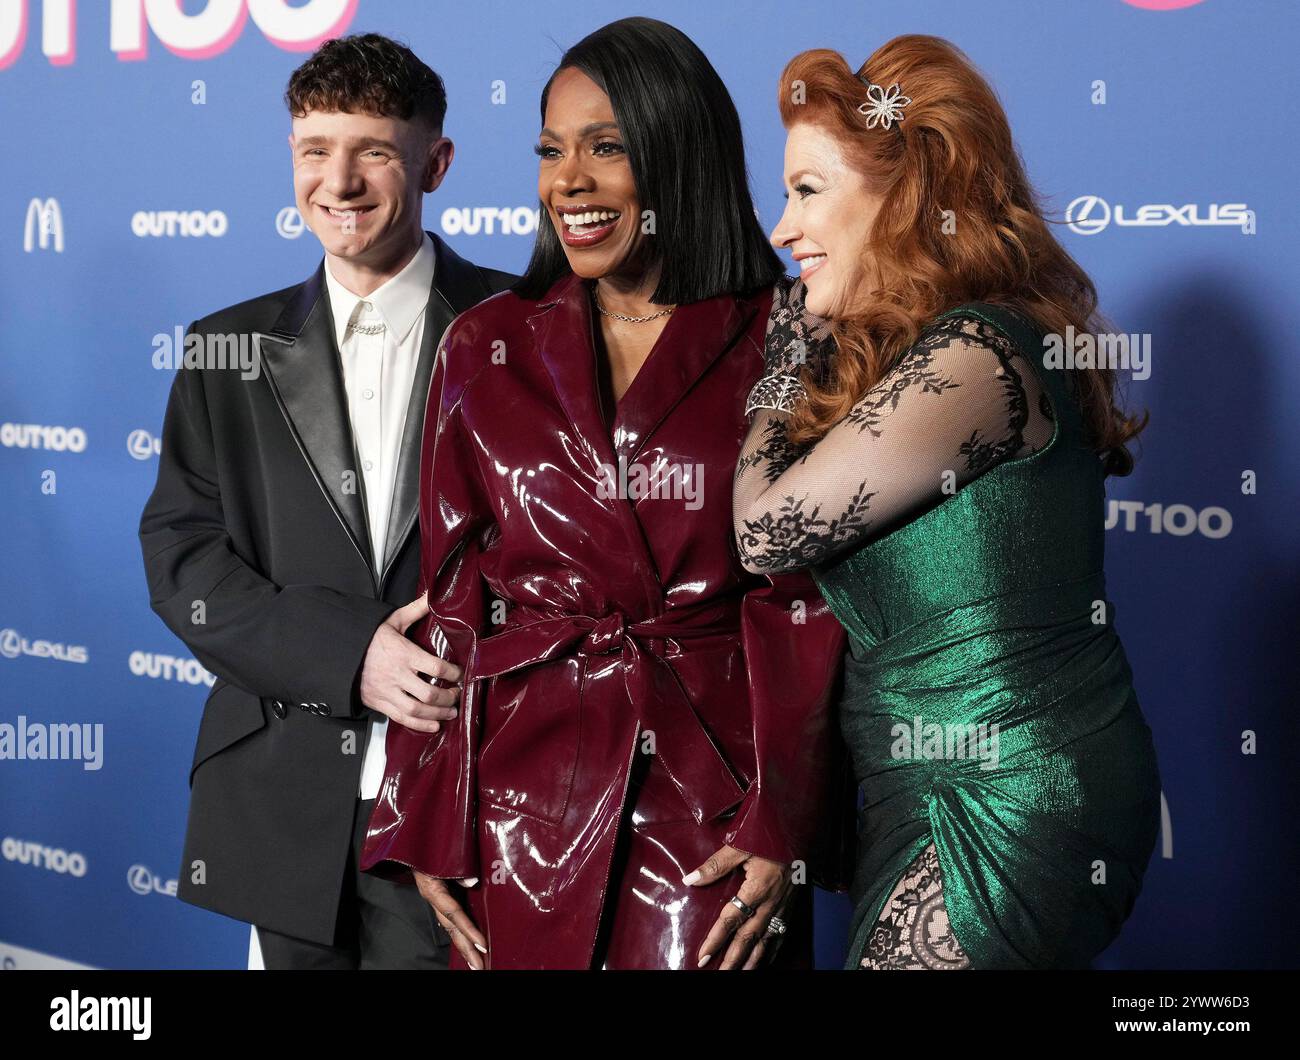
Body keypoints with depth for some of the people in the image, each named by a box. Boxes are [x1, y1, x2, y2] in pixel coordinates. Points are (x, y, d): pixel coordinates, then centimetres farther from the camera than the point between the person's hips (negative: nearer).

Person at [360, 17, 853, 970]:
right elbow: (449, 597, 5)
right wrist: (427, 832, 0)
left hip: (712, 801, -2)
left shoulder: (779, 347, -1)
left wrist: (781, 828, -11)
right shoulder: (488, 348, 6)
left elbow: (803, 605, -3)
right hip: (522, 806, 2)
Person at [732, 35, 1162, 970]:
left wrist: (781, 377, 1)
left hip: (1006, 809, -10)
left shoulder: (972, 355, -16)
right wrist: (807, 365, 13)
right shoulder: (922, 352, 14)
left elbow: (767, 531, -13)